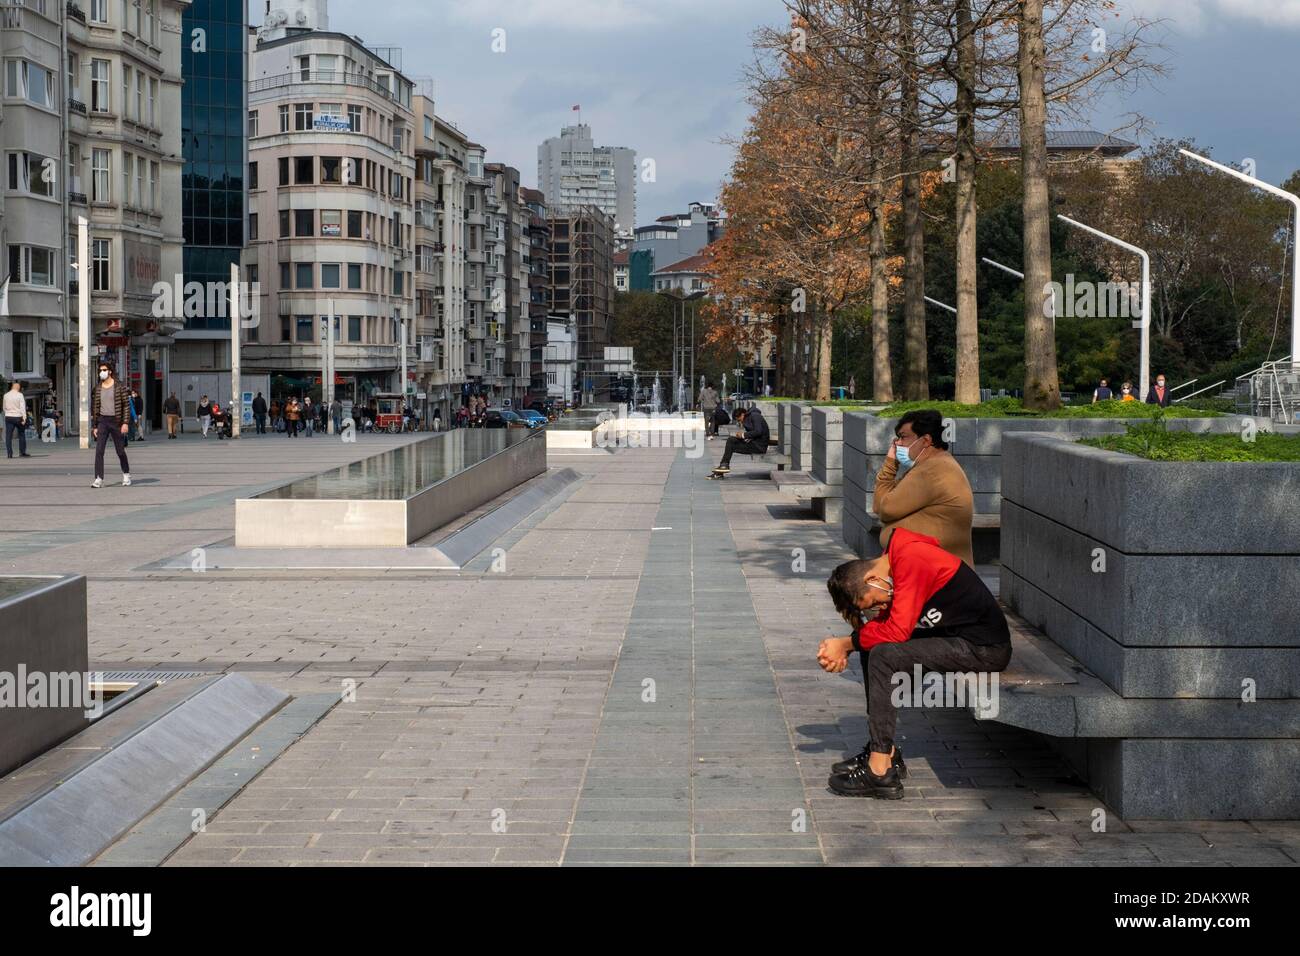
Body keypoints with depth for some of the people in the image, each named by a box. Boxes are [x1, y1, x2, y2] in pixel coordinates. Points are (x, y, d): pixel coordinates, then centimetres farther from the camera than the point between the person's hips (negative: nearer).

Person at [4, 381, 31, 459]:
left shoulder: (6, 395, 5)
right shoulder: (20, 395, -7)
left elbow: (4, 407, 12)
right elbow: (22, 407, -12)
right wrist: (24, 418, -13)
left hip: (8, 417, 3)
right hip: (18, 417, -3)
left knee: (8, 436, 2)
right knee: (21, 435, 8)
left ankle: (9, 453, -3)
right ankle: (22, 452, 8)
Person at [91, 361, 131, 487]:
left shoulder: (119, 386, -3)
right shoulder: (96, 389, 7)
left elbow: (127, 405, -5)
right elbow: (94, 408, 10)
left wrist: (126, 423, -12)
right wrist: (94, 427, 5)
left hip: (116, 421, -2)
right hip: (102, 421, 2)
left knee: (120, 451, 8)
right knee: (99, 451, -10)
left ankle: (126, 474, 30)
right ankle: (99, 479, -12)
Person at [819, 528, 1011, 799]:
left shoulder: (911, 560, -20)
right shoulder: (897, 561, 9)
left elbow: (897, 631, -23)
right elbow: (882, 626, 11)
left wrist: (846, 643, -11)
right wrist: (842, 651, -5)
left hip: (984, 647, -10)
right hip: (957, 638, 10)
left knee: (884, 656, -20)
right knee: (872, 648, 7)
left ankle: (879, 771, -19)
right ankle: (884, 752, 9)